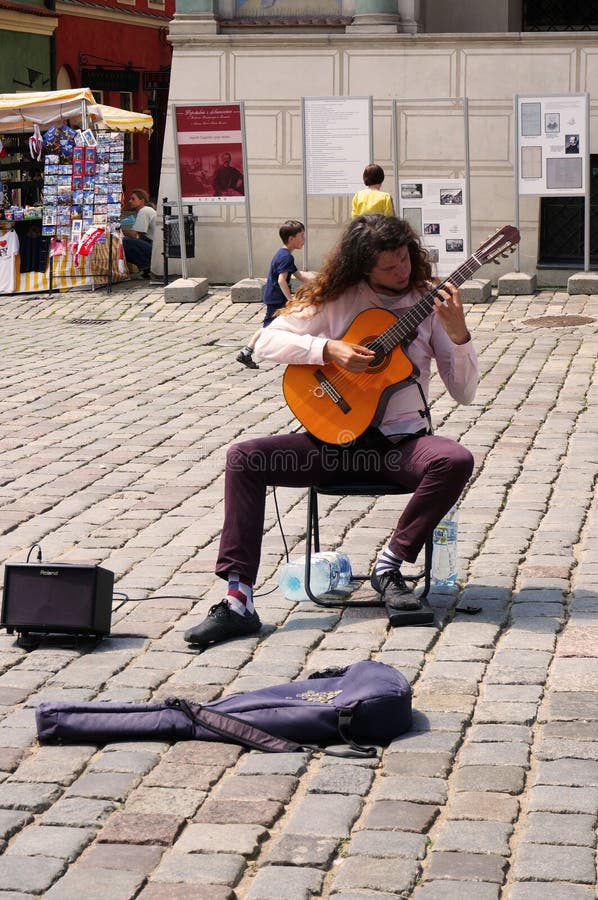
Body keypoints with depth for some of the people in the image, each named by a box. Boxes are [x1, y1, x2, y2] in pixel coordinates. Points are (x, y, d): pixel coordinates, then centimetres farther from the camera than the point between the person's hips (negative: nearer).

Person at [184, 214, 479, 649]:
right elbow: (268, 342, -2)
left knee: (457, 461, -32)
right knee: (244, 457, -21)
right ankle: (239, 600, -24)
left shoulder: (428, 304, 2)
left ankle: (390, 565, -14)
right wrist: (329, 348, -15)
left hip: (397, 442, 0)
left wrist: (458, 333, -18)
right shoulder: (337, 297, 3)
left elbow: (465, 392, -1)